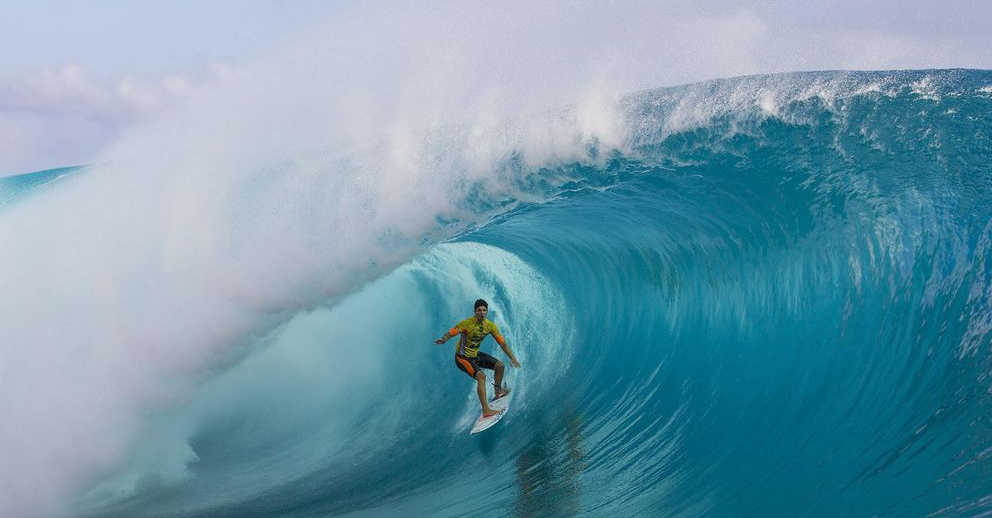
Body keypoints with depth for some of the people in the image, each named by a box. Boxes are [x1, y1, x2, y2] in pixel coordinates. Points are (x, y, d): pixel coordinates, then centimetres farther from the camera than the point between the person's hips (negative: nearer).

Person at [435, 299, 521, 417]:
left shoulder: (490, 325, -6)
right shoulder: (467, 323, -24)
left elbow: (502, 343, -2)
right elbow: (451, 333, -31)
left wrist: (513, 358, -9)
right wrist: (443, 339, -54)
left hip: (475, 354, 7)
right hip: (462, 358, -7)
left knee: (500, 365, 9)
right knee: (481, 376, -27)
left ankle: (498, 391, 36)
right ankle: (485, 410, -31)